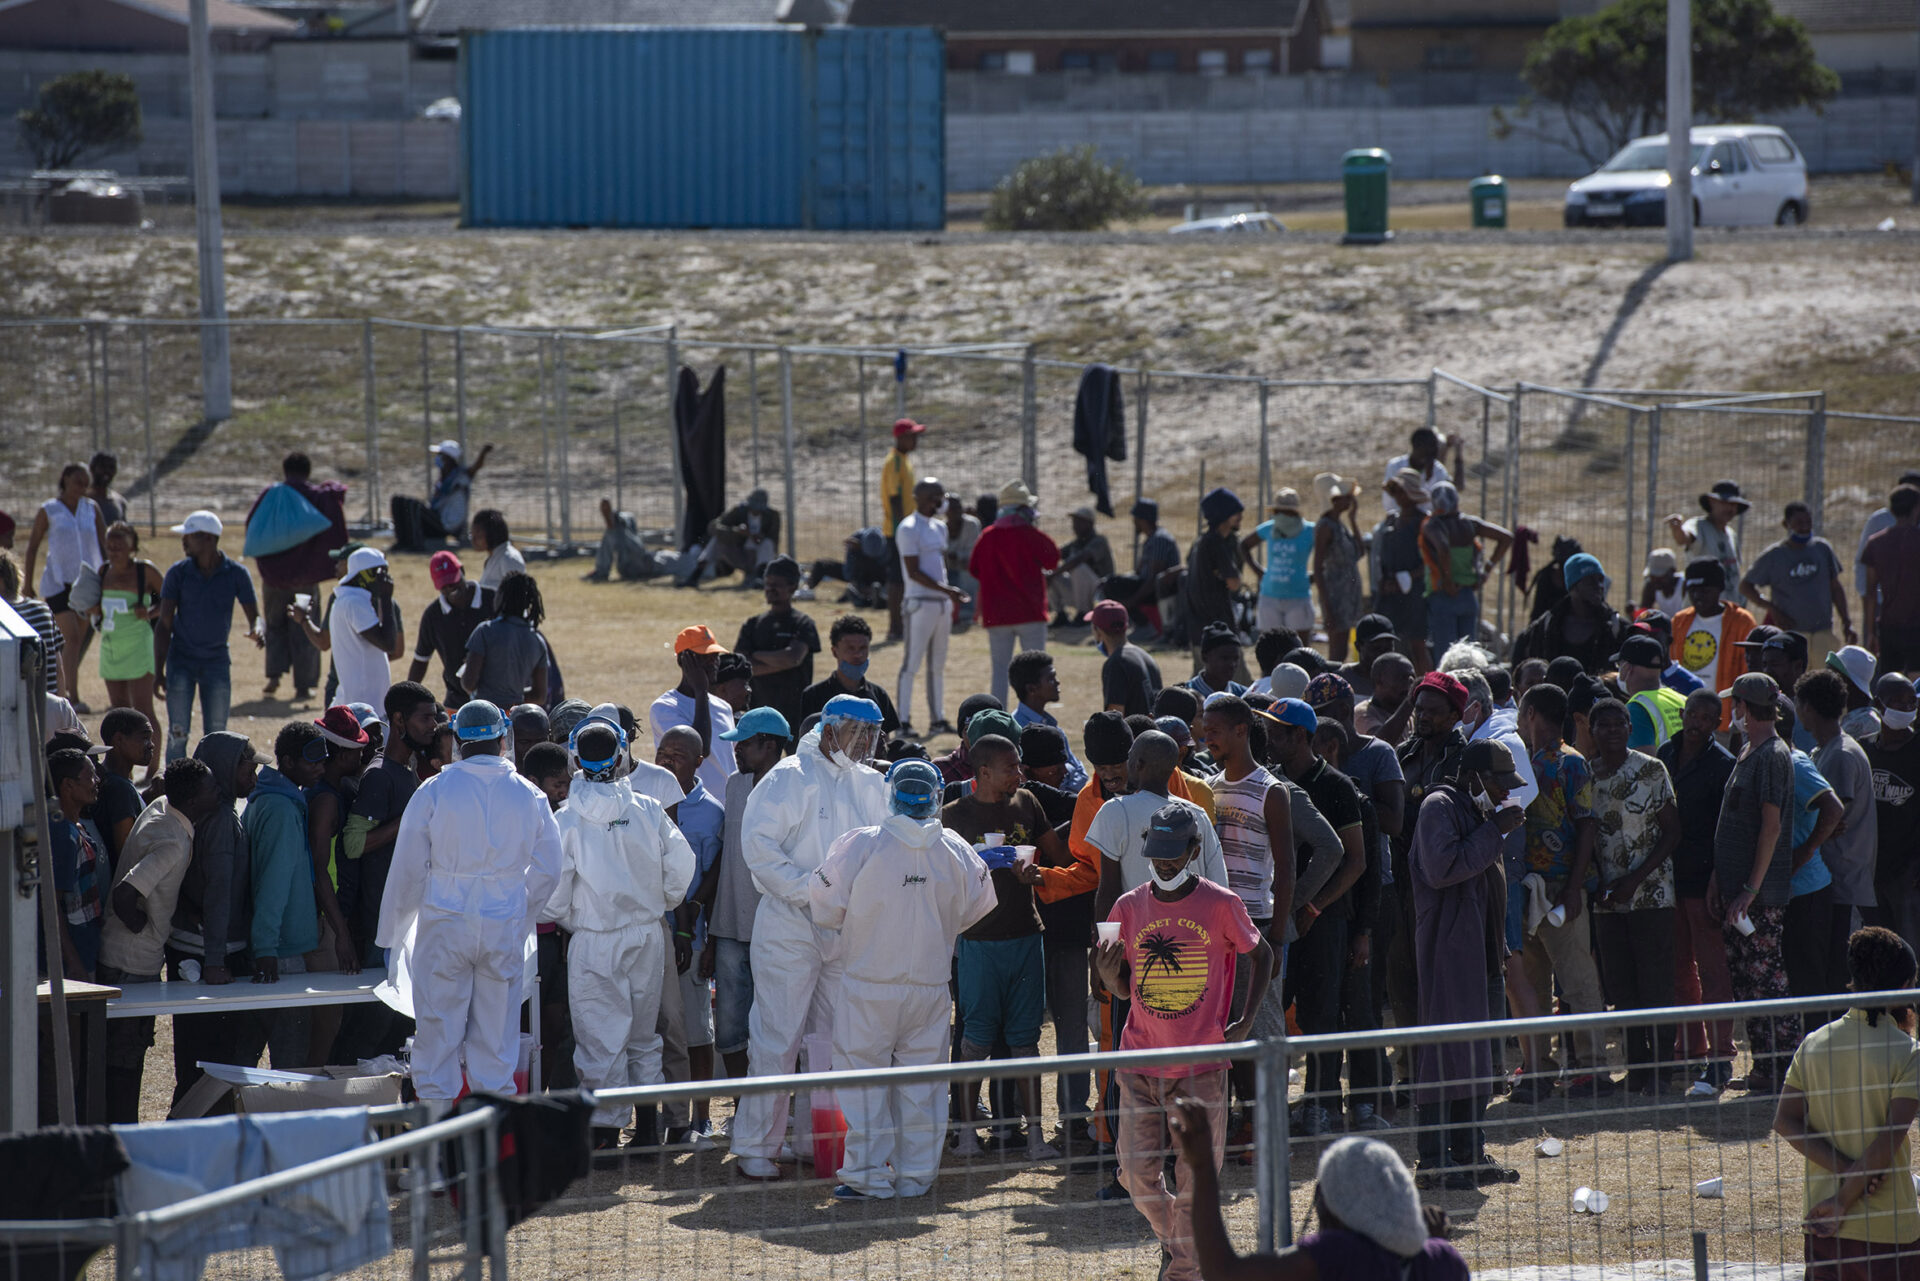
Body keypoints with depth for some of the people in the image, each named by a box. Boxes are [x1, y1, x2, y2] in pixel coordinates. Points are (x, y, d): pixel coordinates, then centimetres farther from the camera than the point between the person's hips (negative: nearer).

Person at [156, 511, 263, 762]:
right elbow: (164, 623, -6)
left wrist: (256, 631, -28)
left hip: (217, 660, 1)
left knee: (216, 736, 1)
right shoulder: (178, 572, -6)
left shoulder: (236, 573, -6)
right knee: (178, 734, -8)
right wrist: (159, 671, -13)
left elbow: (253, 615, -2)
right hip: (181, 659, -1)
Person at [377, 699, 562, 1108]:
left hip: (445, 923, -2)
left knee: (438, 1032, 3)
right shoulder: (529, 796, 2)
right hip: (505, 928, 2)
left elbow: (408, 870, -1)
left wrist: (392, 933, 9)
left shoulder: (434, 792, -5)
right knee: (496, 1039, 7)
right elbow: (548, 871, 7)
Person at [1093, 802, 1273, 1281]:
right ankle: (1173, 1237, 29)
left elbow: (1261, 954, 11)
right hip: (1140, 1062, 3)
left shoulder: (1221, 905, -5)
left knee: (1197, 1172, -2)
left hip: (1202, 1067, -3)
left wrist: (1245, 1021, 2)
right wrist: (1108, 973, -12)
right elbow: (1124, 990, 11)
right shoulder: (1129, 908, 3)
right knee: (1138, 1170, 2)